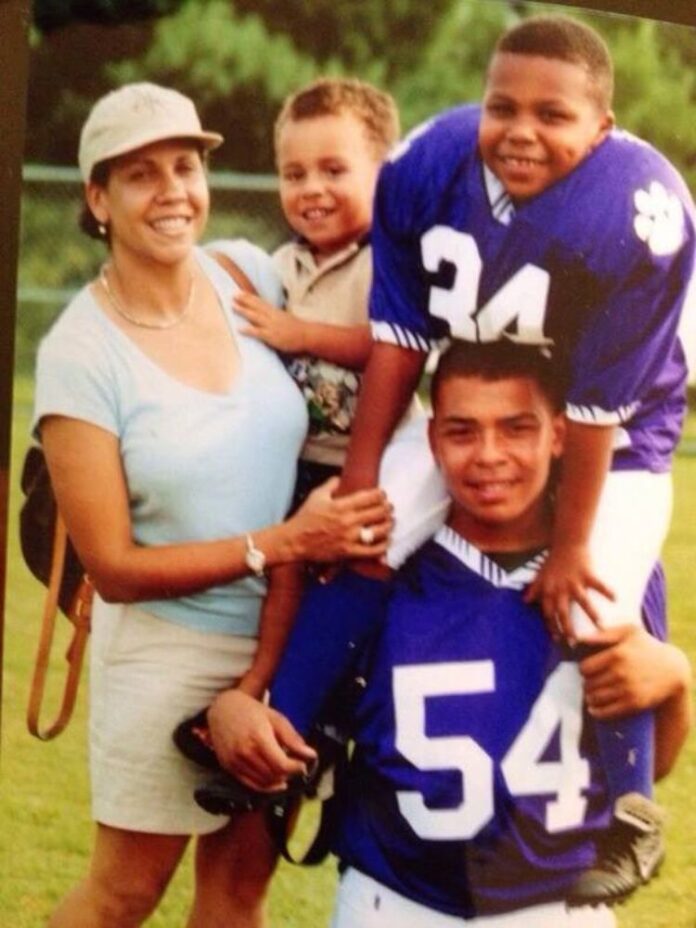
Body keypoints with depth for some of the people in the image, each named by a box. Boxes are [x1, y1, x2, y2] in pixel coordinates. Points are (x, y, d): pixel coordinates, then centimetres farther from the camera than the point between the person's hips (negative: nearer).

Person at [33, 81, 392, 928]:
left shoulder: (249, 278, -4)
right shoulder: (80, 352, -16)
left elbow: (289, 477, -5)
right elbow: (115, 567, -14)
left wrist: (270, 663, -13)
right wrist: (283, 543, -21)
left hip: (282, 638, 4)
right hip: (166, 653, -4)